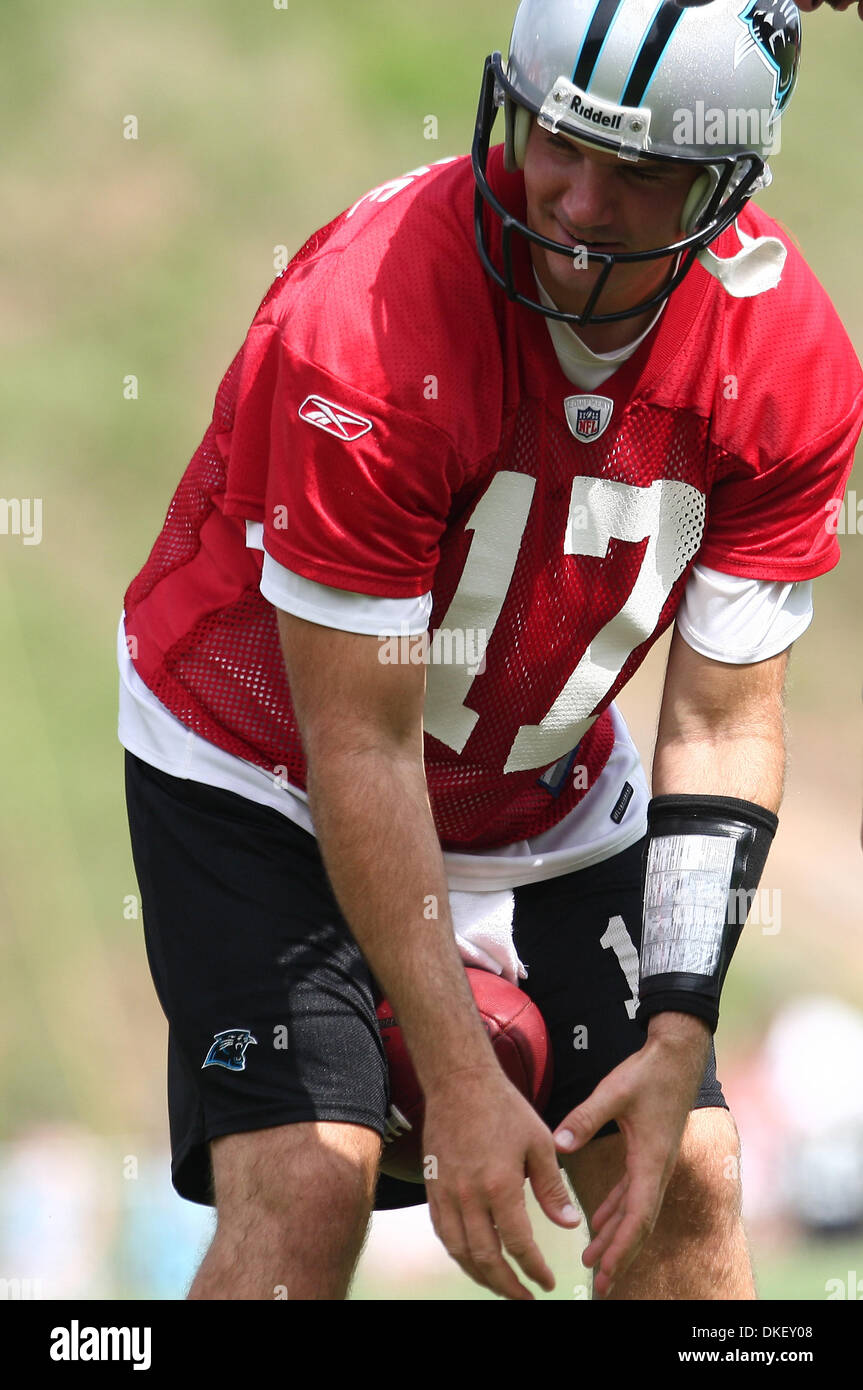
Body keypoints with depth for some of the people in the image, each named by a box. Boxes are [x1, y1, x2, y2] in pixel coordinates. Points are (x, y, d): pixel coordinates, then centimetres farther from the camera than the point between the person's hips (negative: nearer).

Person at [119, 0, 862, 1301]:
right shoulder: (366, 320, -34)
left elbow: (723, 724, -12)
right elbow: (359, 748, -29)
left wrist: (677, 1034, -20)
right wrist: (459, 1076, -28)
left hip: (545, 788, 5)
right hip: (266, 768, -5)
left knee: (683, 1180, 0)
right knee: (305, 1188, -21)